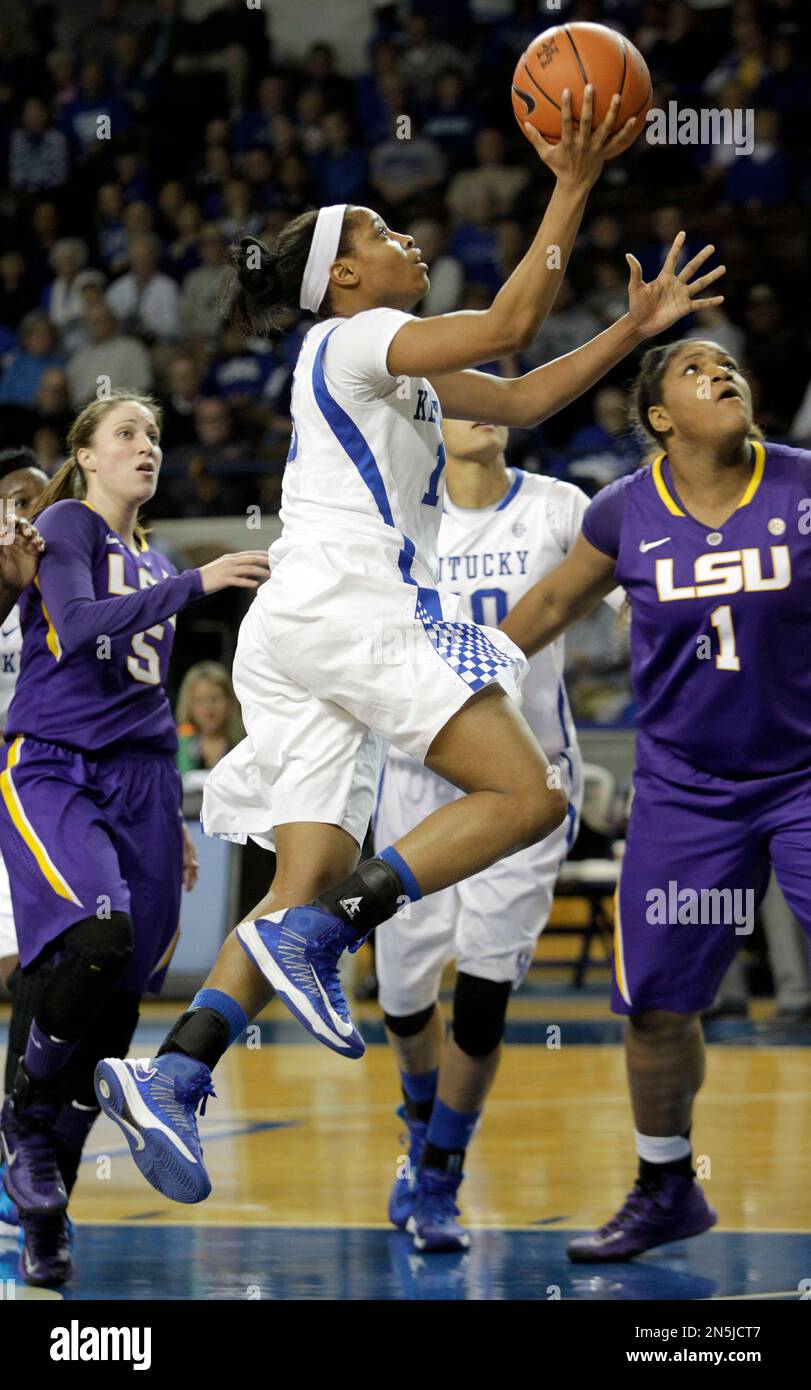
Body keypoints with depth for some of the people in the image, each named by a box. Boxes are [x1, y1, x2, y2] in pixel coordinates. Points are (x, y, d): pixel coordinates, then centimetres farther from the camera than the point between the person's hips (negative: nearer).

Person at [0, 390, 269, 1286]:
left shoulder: (152, 562, 20)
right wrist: (195, 584, -25)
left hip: (138, 784, 7)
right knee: (94, 934, -32)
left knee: (115, 1003, -1)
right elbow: (81, 623, -19)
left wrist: (172, 823, 25)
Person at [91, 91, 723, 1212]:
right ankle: (323, 934, -24)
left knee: (313, 883, 0)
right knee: (526, 795, -14)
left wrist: (632, 331, 23)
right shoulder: (355, 340, -1)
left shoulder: (388, 363, 28)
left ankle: (169, 1074, -14)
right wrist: (571, 191, -8)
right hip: (343, 603, -10)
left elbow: (521, 399, 30)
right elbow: (510, 326, -13)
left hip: (300, 633, 10)